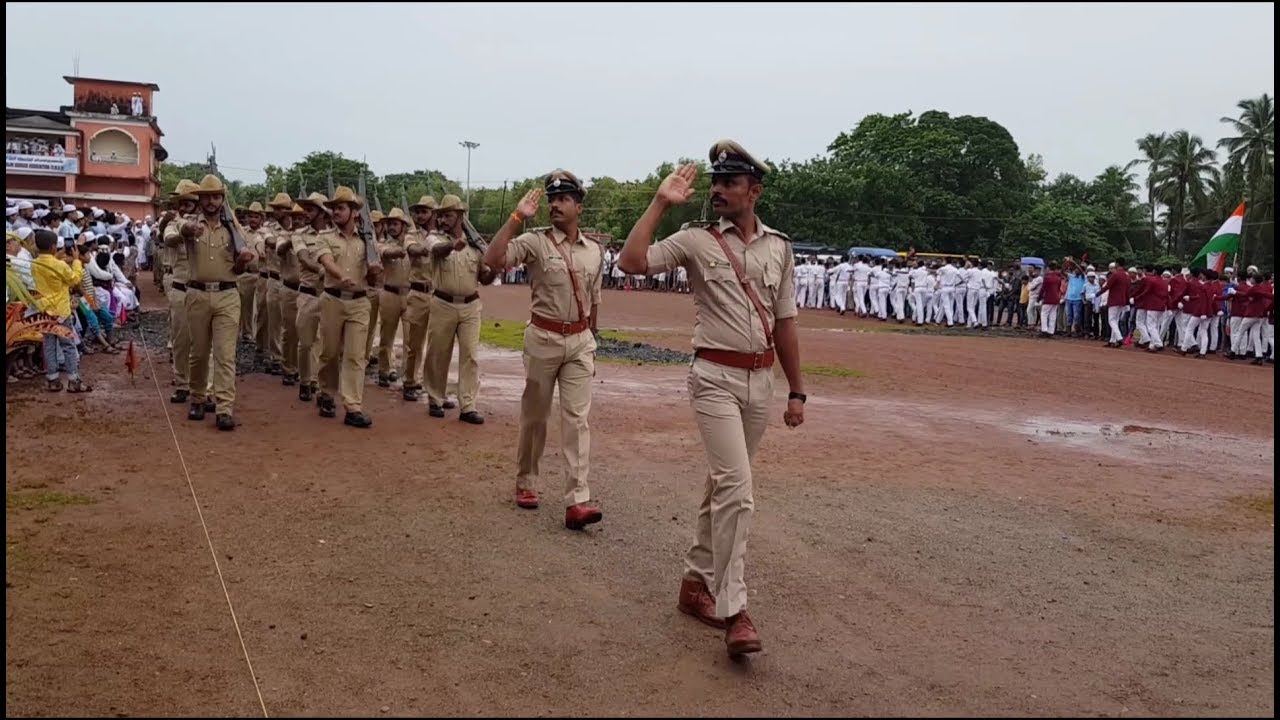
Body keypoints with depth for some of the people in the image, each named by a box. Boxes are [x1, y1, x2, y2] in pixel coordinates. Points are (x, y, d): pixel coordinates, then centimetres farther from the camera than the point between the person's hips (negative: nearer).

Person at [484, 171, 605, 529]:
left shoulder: (594, 251, 6)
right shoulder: (535, 241, -7)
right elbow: (493, 259, -24)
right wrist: (517, 216, -24)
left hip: (580, 341, 3)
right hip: (543, 338, -2)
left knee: (577, 418, -4)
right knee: (534, 415, 9)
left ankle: (577, 501, -7)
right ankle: (525, 483, 27)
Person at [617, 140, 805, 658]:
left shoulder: (779, 247, 8)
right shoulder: (696, 240, -4)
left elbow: (784, 322, 12)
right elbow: (631, 262, -17)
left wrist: (796, 391, 11)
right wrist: (660, 203, -15)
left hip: (761, 380, 5)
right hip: (715, 377, -5)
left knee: (723, 483, 14)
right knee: (736, 487, -14)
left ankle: (697, 581, 28)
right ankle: (734, 610, -9)